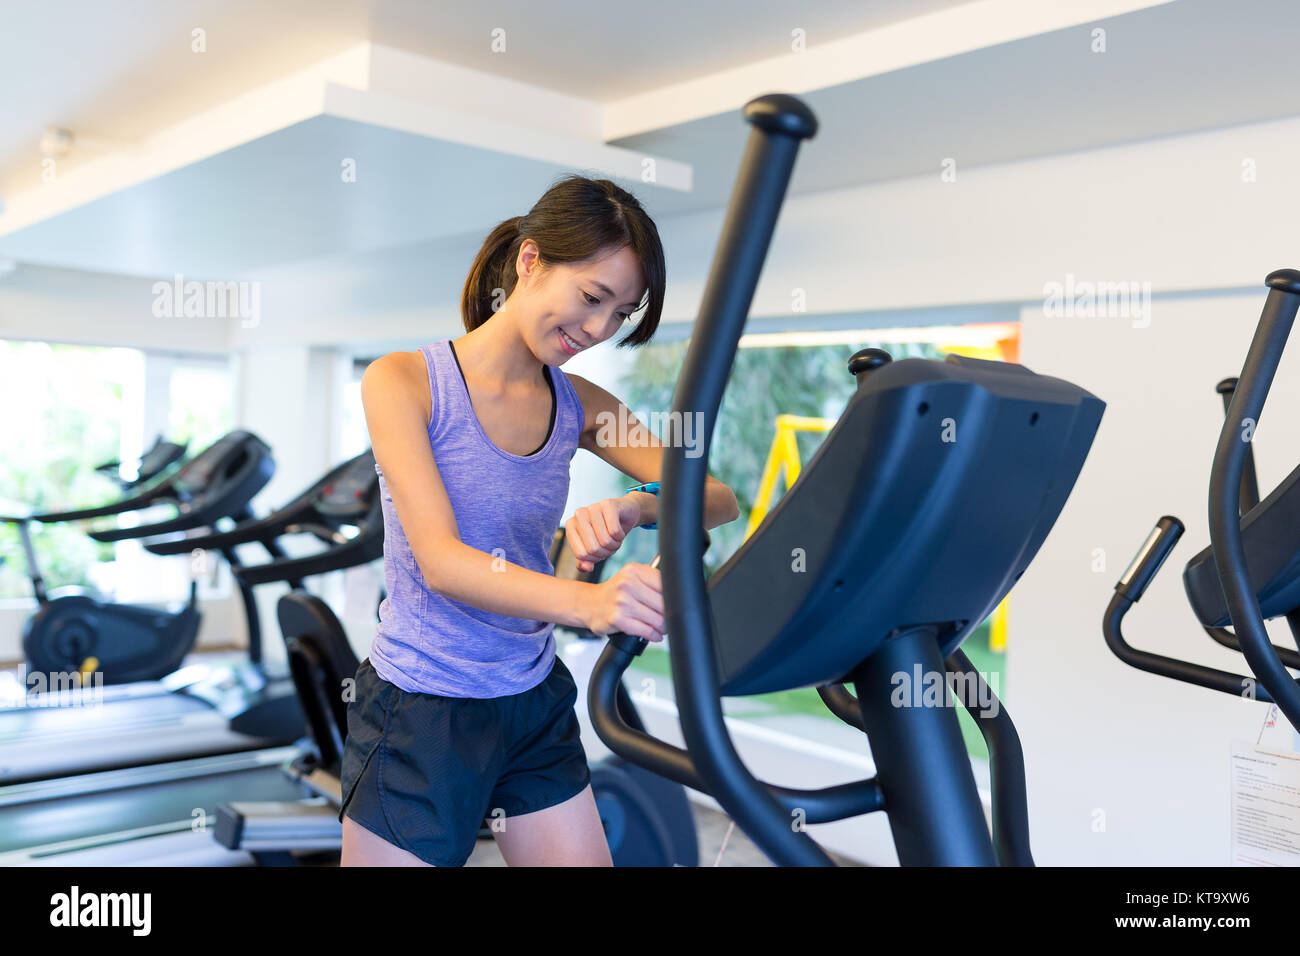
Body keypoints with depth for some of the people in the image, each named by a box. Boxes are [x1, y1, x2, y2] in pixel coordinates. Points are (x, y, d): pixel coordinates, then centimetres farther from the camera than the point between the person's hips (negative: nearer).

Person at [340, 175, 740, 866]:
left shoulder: (579, 407, 1)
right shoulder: (403, 381, -12)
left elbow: (718, 500, -5)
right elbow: (441, 561, -24)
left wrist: (631, 509, -27)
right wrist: (588, 602, -41)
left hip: (537, 708, 4)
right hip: (419, 711, -4)